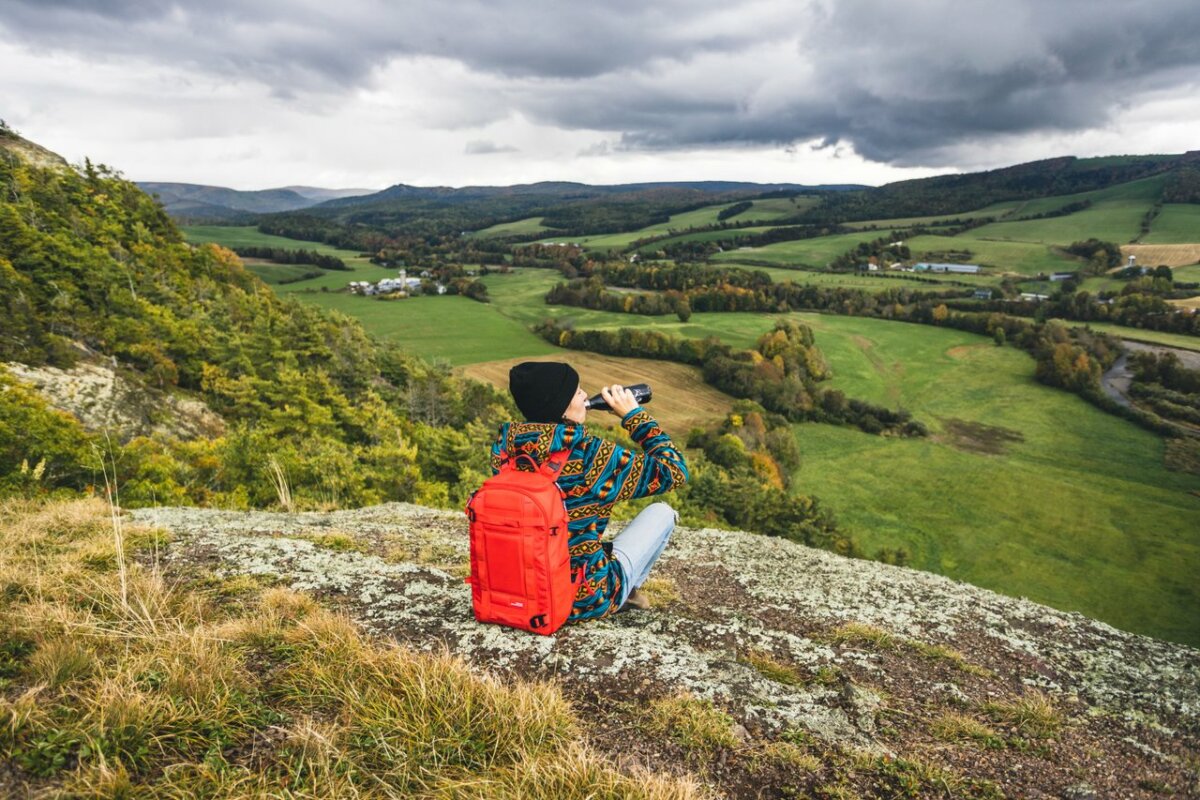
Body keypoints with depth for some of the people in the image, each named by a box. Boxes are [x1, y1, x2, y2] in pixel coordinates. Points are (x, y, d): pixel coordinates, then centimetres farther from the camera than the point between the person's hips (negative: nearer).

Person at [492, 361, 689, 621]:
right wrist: (634, 414, -7)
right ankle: (627, 593, 28)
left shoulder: (504, 444, -10)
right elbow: (674, 471, -13)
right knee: (662, 513, 11)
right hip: (586, 602, -5)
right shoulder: (590, 456, -25)